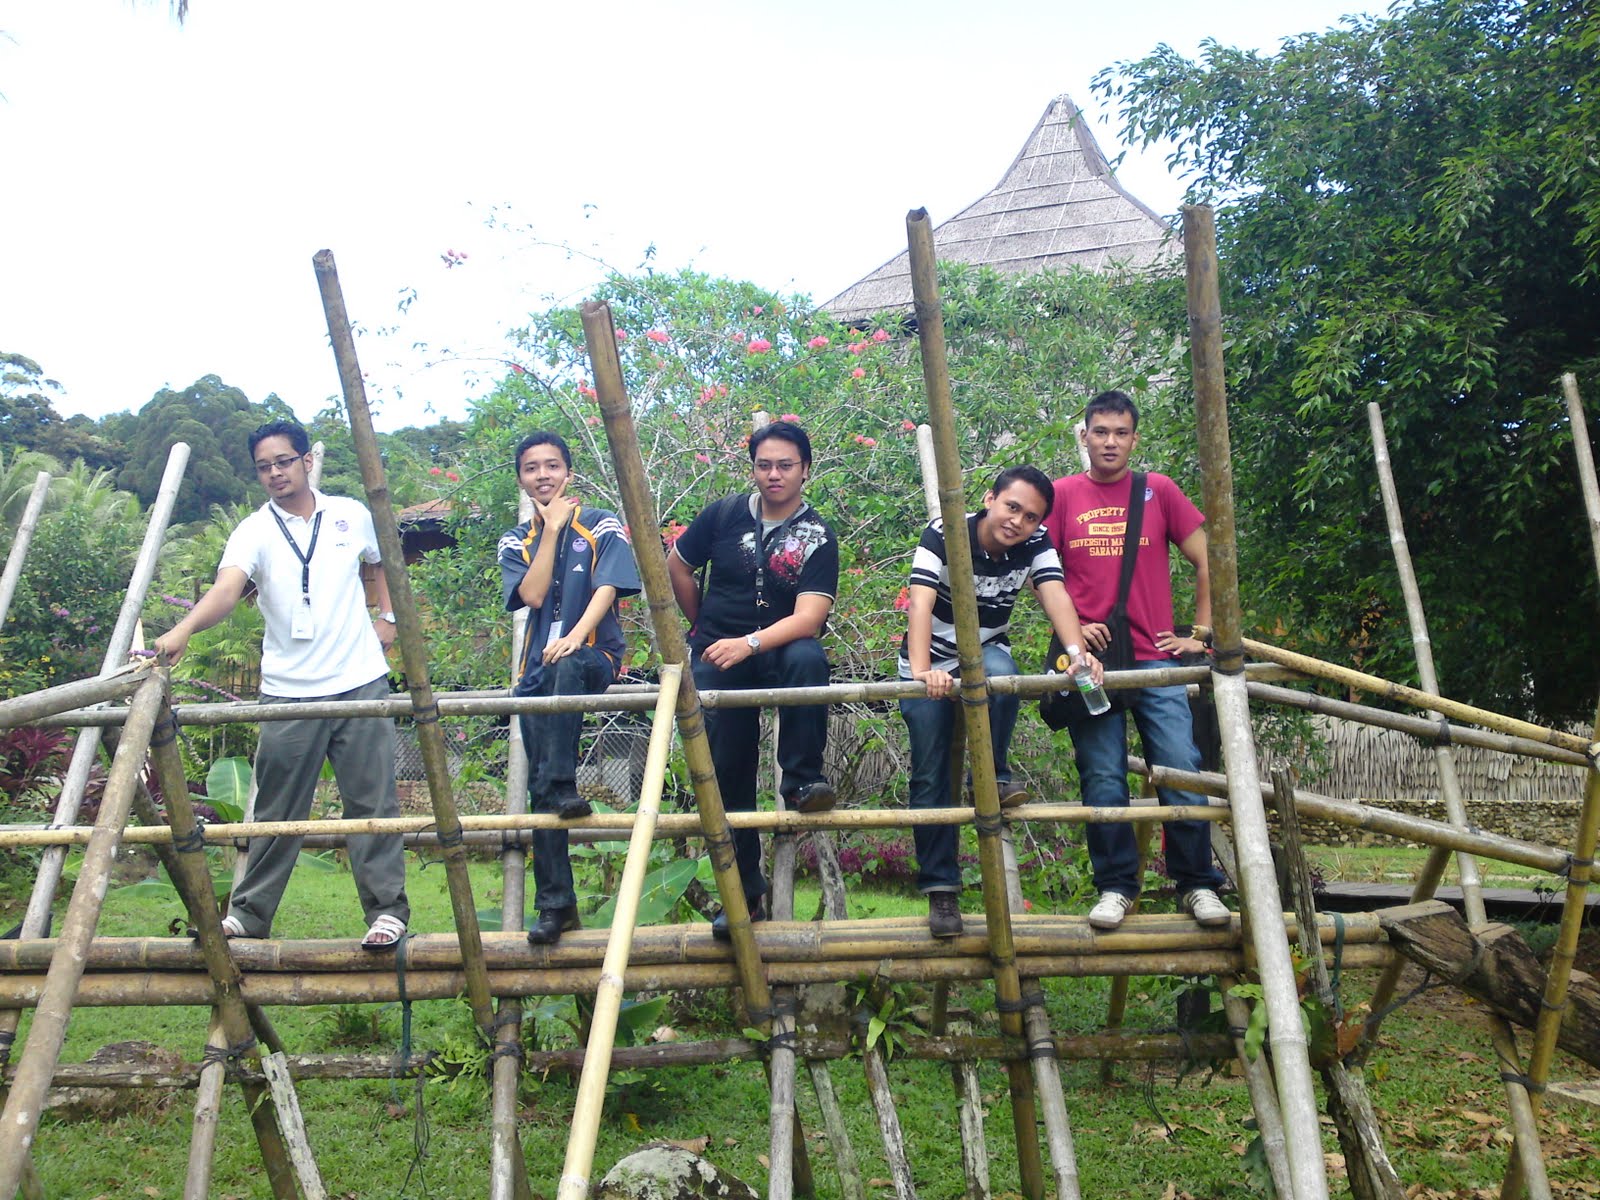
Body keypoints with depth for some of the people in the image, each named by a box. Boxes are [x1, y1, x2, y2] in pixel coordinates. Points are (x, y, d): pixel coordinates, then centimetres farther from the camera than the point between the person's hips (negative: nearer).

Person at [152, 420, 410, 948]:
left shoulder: (352, 515, 6)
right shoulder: (255, 531, -3)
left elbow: (380, 564, 27)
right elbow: (226, 588, -21)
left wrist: (387, 616, 12)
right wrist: (182, 631, -39)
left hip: (360, 683, 1)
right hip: (288, 692, -1)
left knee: (372, 801, 3)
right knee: (277, 811, 7)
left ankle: (387, 909, 10)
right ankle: (249, 912, 21)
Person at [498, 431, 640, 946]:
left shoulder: (602, 526, 3)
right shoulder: (515, 542, 13)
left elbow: (607, 588, -10)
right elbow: (532, 595, -4)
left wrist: (577, 635, -27)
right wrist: (551, 527, -2)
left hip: (595, 654, -3)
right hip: (537, 666, 3)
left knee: (568, 667, -41)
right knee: (538, 787, -3)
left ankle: (563, 787, -38)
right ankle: (555, 904, 1)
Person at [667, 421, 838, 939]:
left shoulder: (817, 538, -8)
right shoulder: (723, 515, -1)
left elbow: (808, 618, -20)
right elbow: (677, 568, 13)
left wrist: (750, 643, -34)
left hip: (779, 649, -1)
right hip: (716, 658, 2)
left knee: (809, 657, -38)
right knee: (728, 779, 0)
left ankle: (801, 780, -23)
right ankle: (744, 894, 13)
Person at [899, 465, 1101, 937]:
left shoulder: (1035, 546, -11)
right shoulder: (943, 534, -22)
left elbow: (1056, 595, -28)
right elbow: (921, 602, -34)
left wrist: (1077, 651, -48)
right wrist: (922, 671, -50)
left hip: (987, 655, 2)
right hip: (930, 664, -2)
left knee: (1000, 671, -35)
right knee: (930, 777, -6)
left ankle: (993, 777, -16)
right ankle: (940, 888, 5)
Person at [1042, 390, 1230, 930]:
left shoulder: (1159, 490, 9)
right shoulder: (1062, 494, 8)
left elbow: (1208, 562, 12)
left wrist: (1202, 633, 6)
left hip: (1156, 659, 1)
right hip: (1092, 659, 0)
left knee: (1182, 773, -3)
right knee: (1103, 781, 1)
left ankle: (1198, 885, 10)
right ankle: (1115, 887, 13)